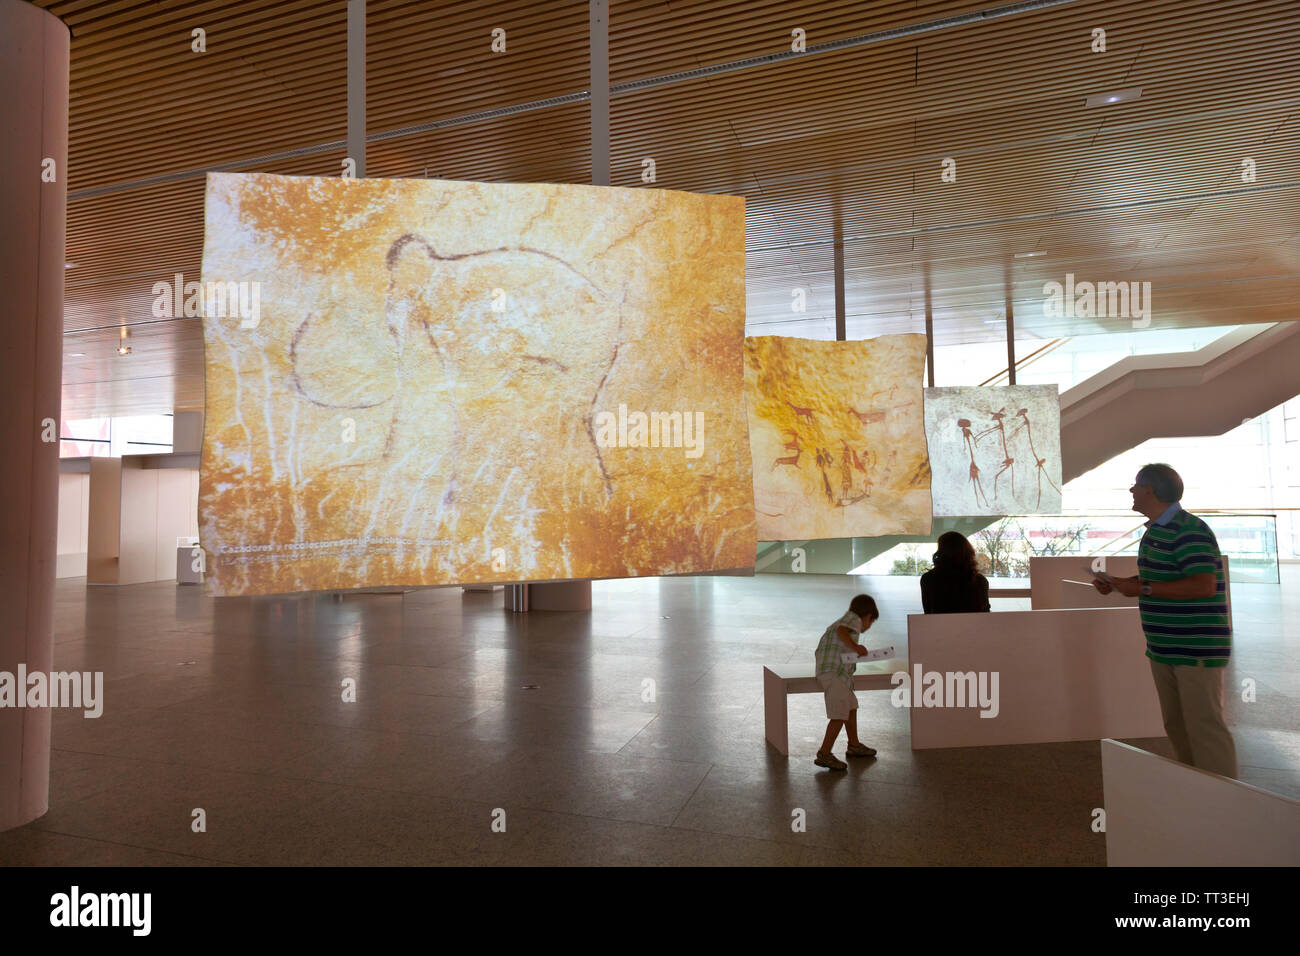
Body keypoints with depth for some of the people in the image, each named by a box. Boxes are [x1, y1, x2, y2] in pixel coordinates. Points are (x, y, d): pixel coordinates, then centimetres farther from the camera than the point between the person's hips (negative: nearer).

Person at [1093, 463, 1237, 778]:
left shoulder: (1189, 531, -17)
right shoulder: (1154, 530, 14)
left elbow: (1203, 585, -27)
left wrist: (1142, 589, -23)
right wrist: (1118, 583, 10)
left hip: (1197, 649, -10)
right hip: (1164, 647, 10)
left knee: (1205, 727, -5)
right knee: (1176, 727, 16)